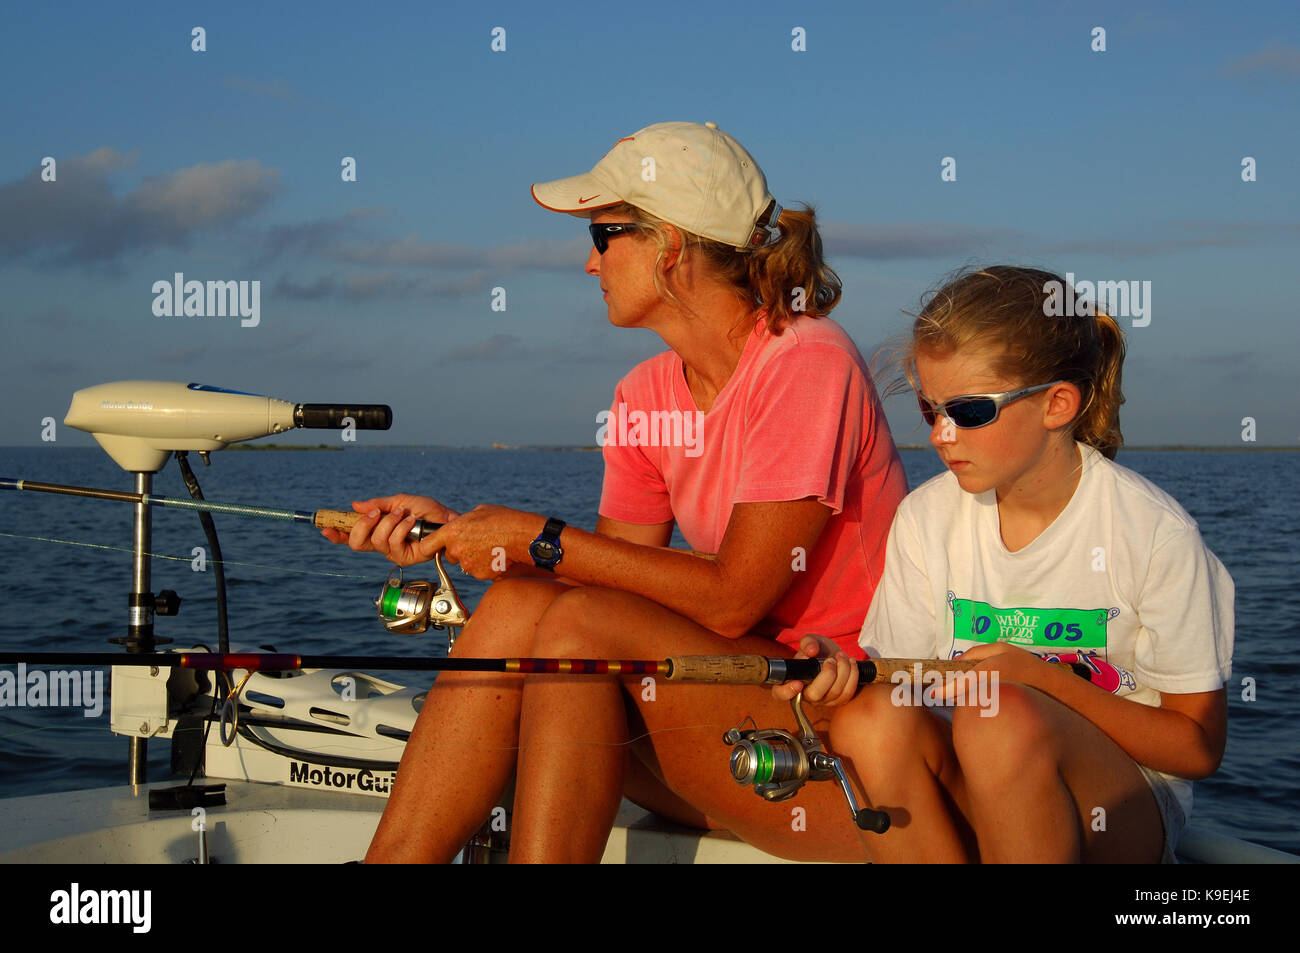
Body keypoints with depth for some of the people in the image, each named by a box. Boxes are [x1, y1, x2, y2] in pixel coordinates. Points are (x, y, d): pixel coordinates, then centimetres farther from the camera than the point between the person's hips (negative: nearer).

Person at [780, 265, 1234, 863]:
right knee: (869, 717, -28)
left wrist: (1041, 679, -20)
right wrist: (839, 678, -21)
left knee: (1001, 720, -35)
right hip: (972, 800, 4)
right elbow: (896, 682, 3)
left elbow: (1199, 746, -8)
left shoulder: (1151, 532, -12)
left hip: (1119, 814, -3)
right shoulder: (925, 518, 0)